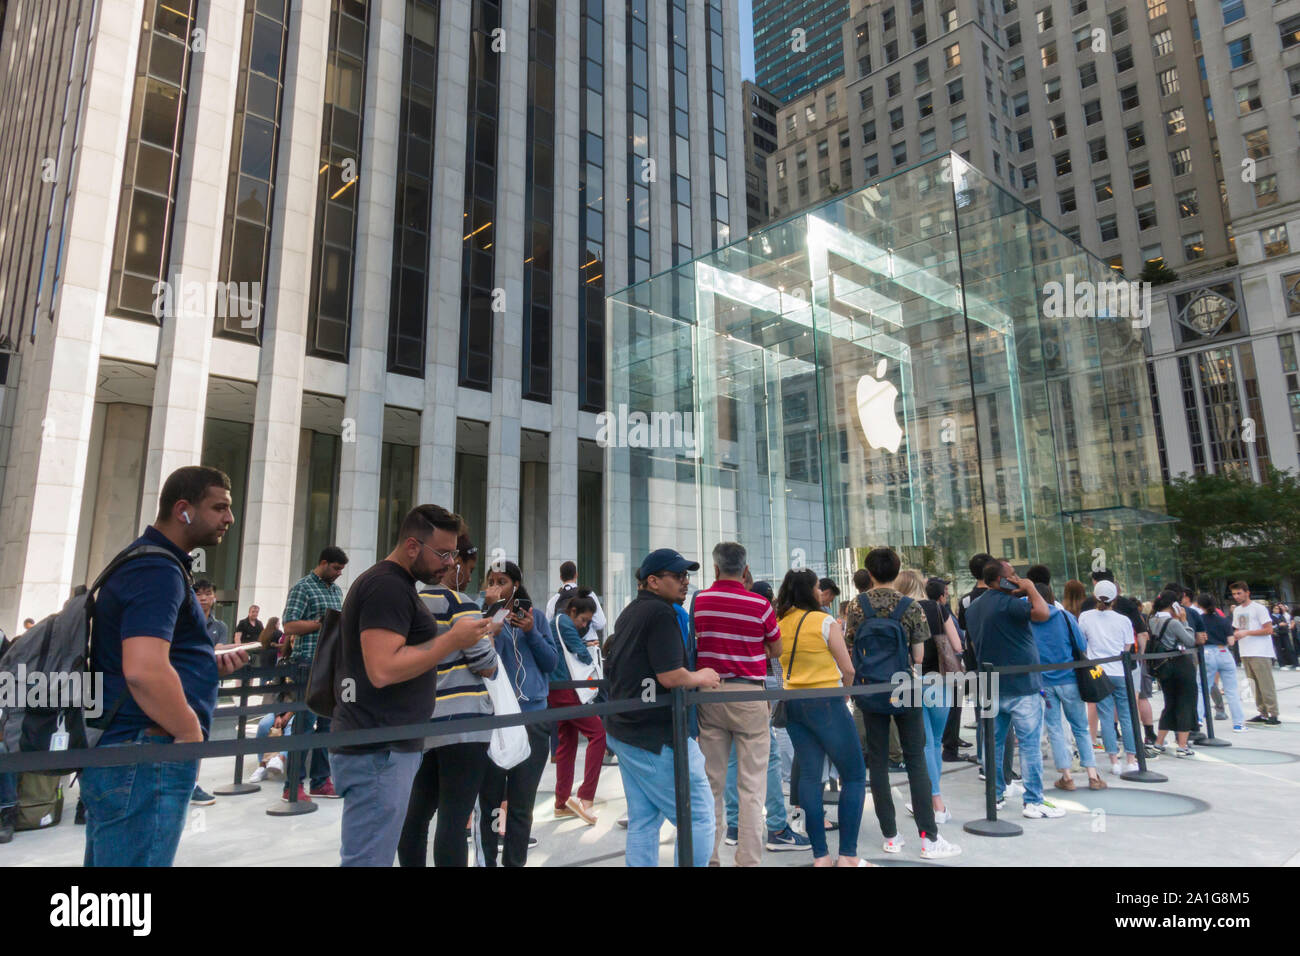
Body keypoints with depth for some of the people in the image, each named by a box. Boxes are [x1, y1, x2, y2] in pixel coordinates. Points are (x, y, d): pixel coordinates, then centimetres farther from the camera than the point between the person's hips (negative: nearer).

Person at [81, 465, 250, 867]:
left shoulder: (142, 562, 17)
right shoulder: (158, 570, -16)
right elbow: (144, 671, -29)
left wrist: (208, 666, 12)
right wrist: (191, 732, -15)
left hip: (114, 754, 11)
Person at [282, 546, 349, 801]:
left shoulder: (337, 590, 18)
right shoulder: (302, 588, -5)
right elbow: (289, 627, -13)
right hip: (310, 664, -7)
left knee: (327, 722, 10)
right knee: (305, 723, -5)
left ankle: (321, 781, 19)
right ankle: (293, 786, 4)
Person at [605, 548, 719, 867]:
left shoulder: (629, 613, 15)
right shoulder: (662, 613, -16)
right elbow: (671, 677, -24)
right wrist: (701, 677, -5)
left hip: (623, 730, 10)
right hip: (657, 736, -10)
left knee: (642, 821, 14)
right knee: (698, 816, 0)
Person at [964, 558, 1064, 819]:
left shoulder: (973, 608, 10)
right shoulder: (1008, 604, -17)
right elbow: (1043, 612, -30)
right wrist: (1030, 588, -13)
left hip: (991, 686, 8)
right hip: (1020, 685, -8)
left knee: (994, 741, 14)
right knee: (1030, 743, 0)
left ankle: (995, 793, 22)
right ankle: (1034, 801, 4)